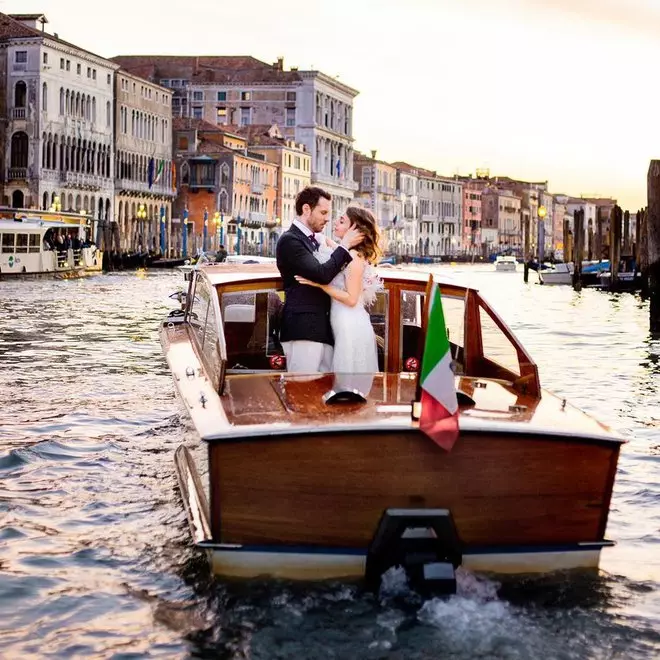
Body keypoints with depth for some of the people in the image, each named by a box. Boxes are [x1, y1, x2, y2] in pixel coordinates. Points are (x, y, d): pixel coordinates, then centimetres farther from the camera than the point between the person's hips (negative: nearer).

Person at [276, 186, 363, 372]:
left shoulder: (315, 241, 21)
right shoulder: (289, 240, -7)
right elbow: (321, 274, -17)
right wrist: (345, 245, -7)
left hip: (323, 332, 9)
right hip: (303, 331, -9)